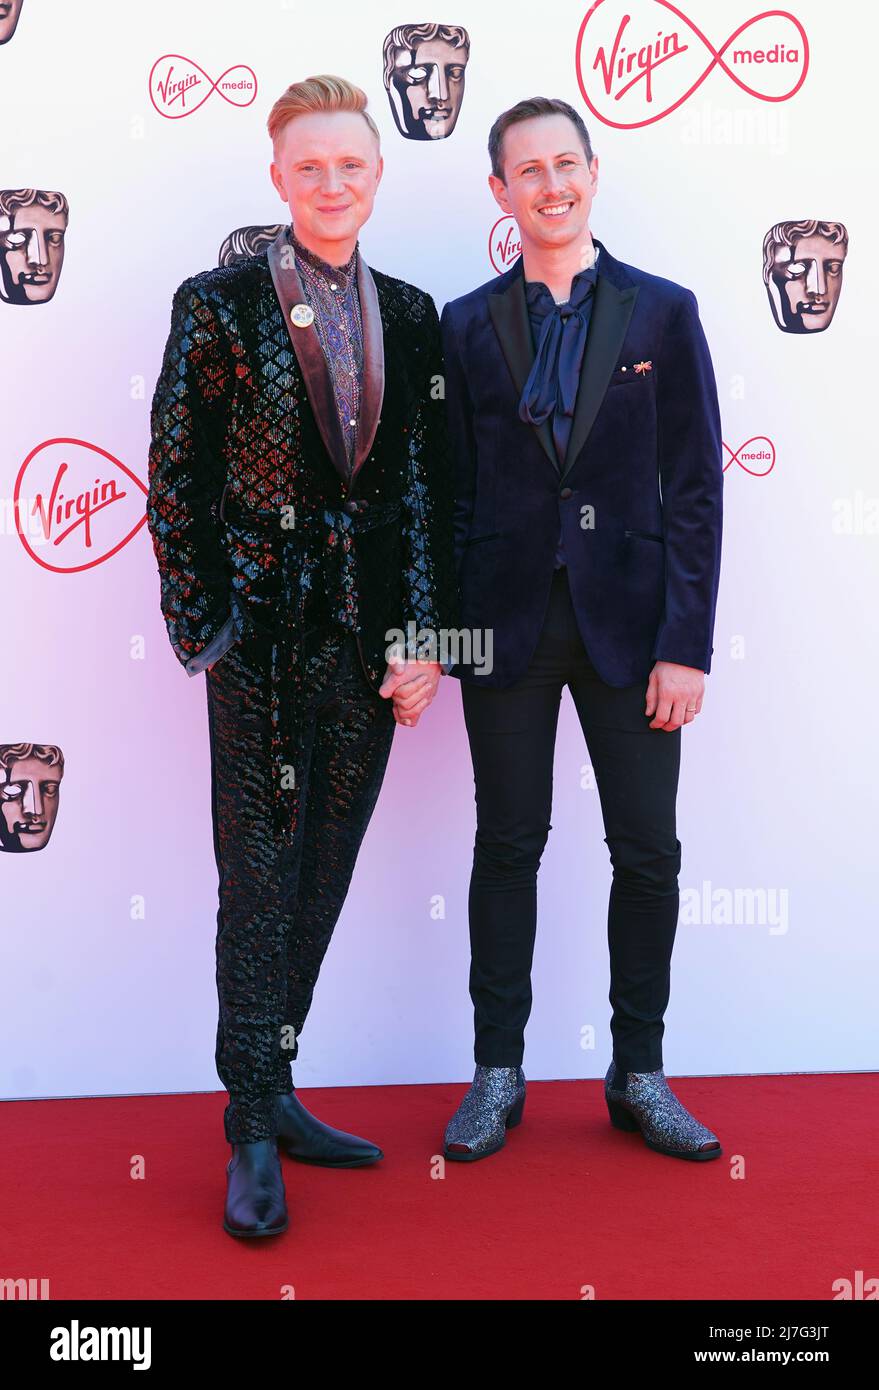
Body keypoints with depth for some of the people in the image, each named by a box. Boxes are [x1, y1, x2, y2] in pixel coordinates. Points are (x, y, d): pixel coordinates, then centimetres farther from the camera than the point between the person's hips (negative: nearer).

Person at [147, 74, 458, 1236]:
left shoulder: (409, 314, 9)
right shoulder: (218, 306, -1)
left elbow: (428, 487, 8)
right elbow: (176, 480, -2)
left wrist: (423, 635, 1)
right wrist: (200, 629, -5)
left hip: (373, 637, 4)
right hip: (264, 632, -4)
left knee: (323, 875, 11)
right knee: (258, 878, 2)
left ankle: (271, 1088, 27)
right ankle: (254, 1130, 15)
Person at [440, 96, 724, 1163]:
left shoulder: (661, 312, 4)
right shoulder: (467, 325, 7)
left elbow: (694, 489, 0)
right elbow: (454, 494, 6)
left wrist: (686, 642, -7)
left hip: (628, 620, 0)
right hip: (508, 623, 0)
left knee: (648, 853, 4)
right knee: (508, 847, 7)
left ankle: (638, 1074, 21)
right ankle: (498, 1074, 20)